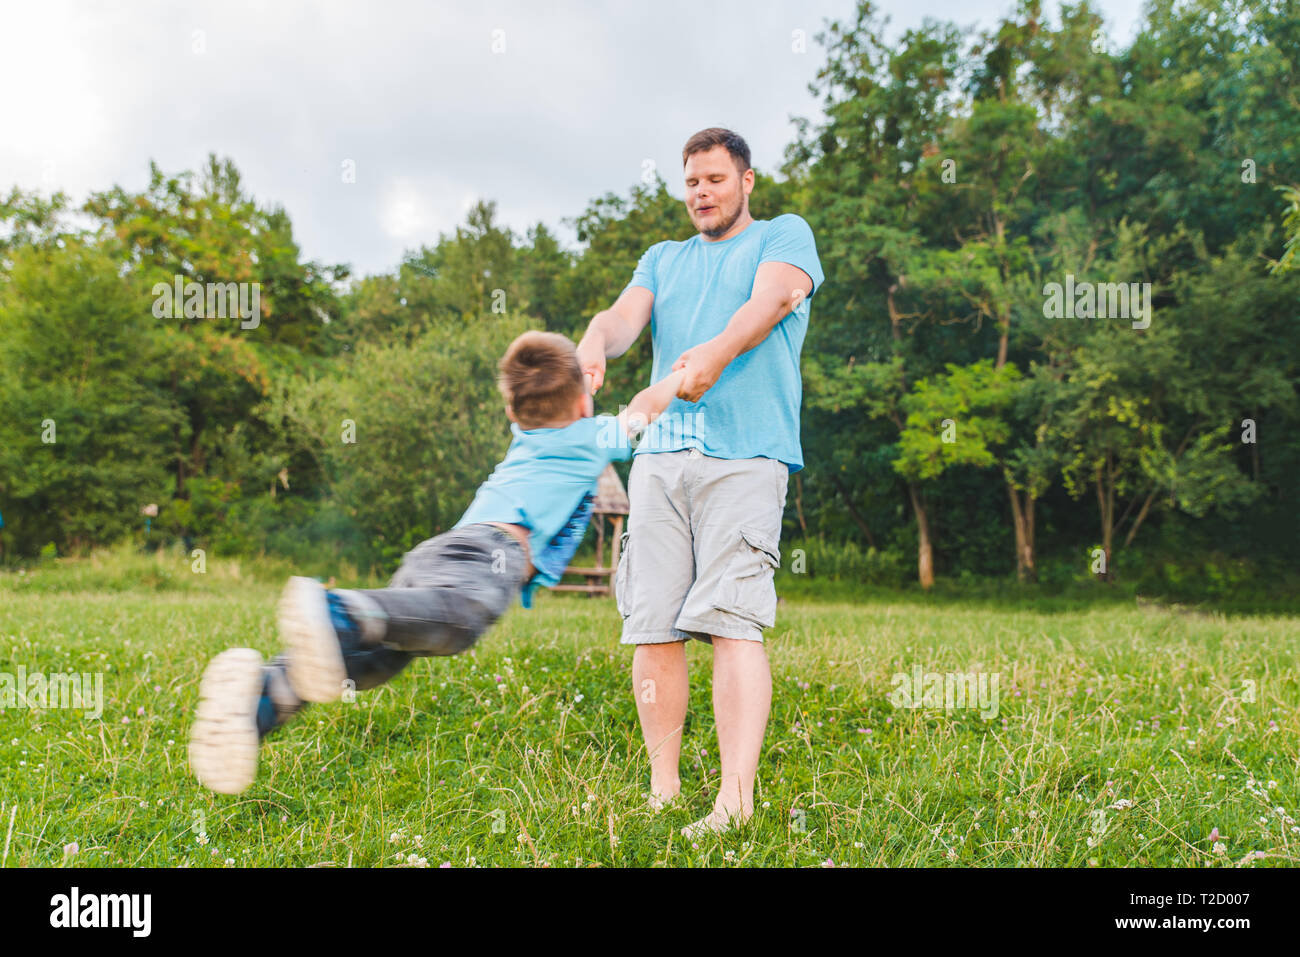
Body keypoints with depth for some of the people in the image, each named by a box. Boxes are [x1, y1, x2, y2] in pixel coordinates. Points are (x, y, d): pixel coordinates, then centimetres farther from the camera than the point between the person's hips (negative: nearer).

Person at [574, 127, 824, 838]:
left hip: (746, 453, -4)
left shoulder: (784, 235, 14)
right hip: (660, 452, 5)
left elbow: (771, 299, -8)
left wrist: (717, 351, -30)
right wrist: (593, 344, -19)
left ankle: (735, 802, -16)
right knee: (652, 626, -1)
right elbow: (627, 312, 7)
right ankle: (663, 791, 8)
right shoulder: (663, 259, 27)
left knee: (732, 621, -15)